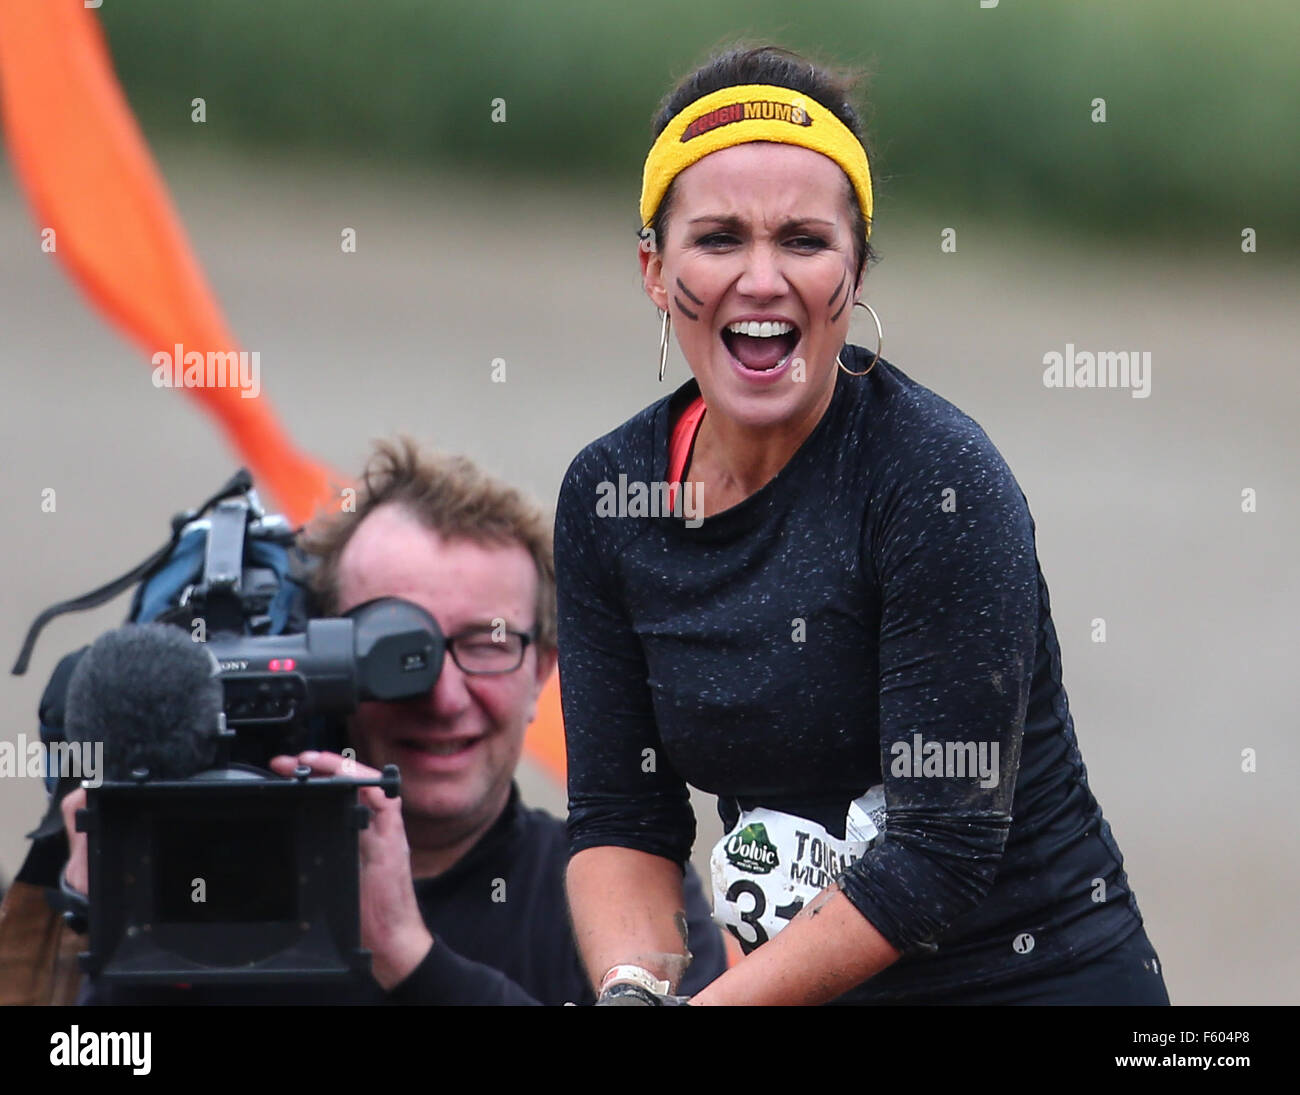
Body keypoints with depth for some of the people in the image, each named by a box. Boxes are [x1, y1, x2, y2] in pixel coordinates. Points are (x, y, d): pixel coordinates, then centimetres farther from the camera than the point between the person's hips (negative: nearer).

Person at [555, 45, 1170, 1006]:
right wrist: (636, 991, -16)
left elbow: (945, 852, -18)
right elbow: (620, 816, 3)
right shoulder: (607, 496, 1)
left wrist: (718, 1003, -21)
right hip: (802, 992, 5)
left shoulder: (939, 481, -16)